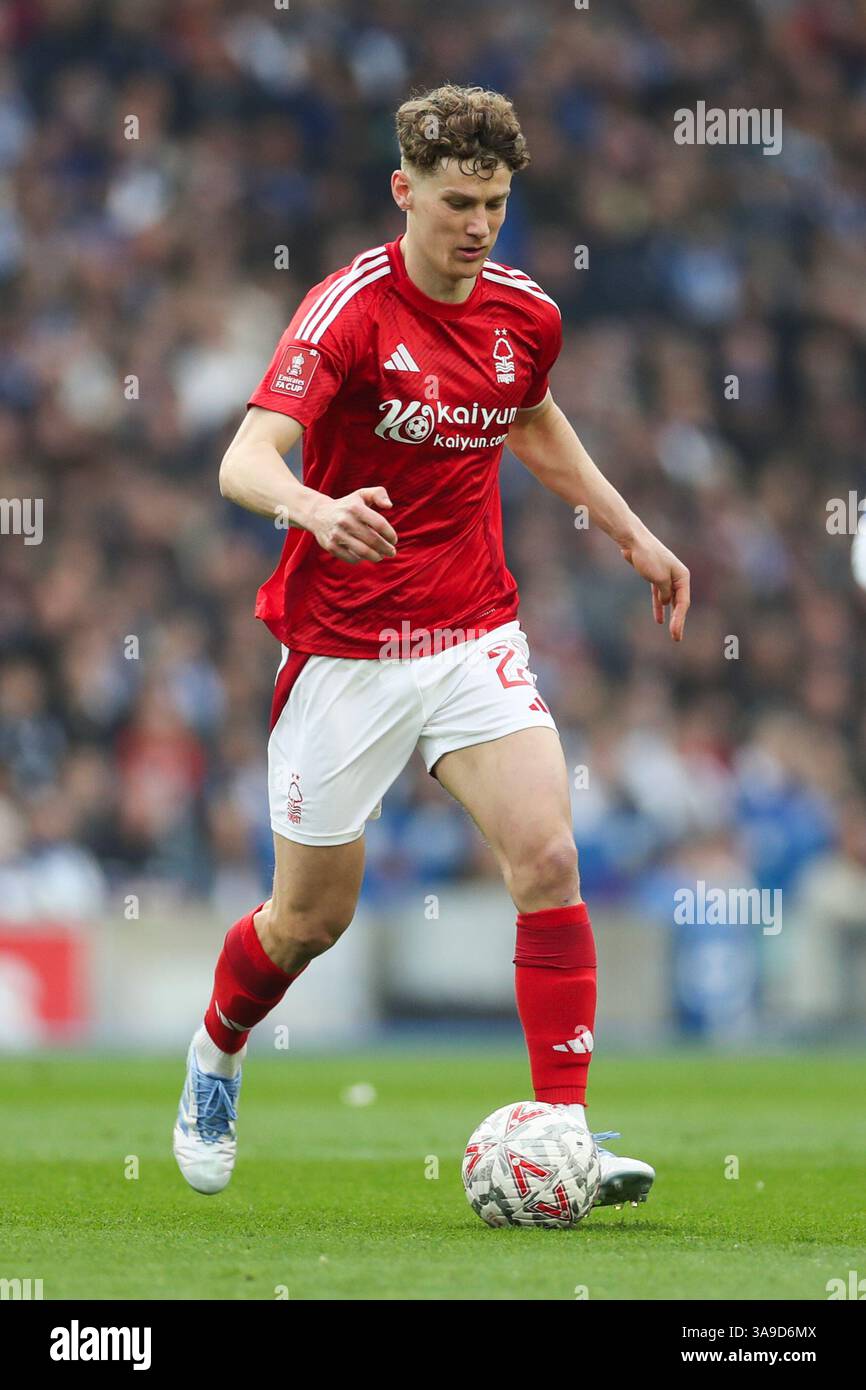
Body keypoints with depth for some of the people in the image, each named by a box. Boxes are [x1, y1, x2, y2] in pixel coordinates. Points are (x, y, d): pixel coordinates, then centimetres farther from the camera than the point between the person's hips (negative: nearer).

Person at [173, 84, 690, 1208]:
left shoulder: (524, 314, 2)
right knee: (312, 917, 8)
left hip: (474, 639, 4)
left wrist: (630, 531, 21)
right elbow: (246, 461, -29)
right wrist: (315, 508, -50)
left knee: (548, 860, -16)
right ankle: (214, 1058, 40)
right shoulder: (349, 311, -17)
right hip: (344, 650, -4)